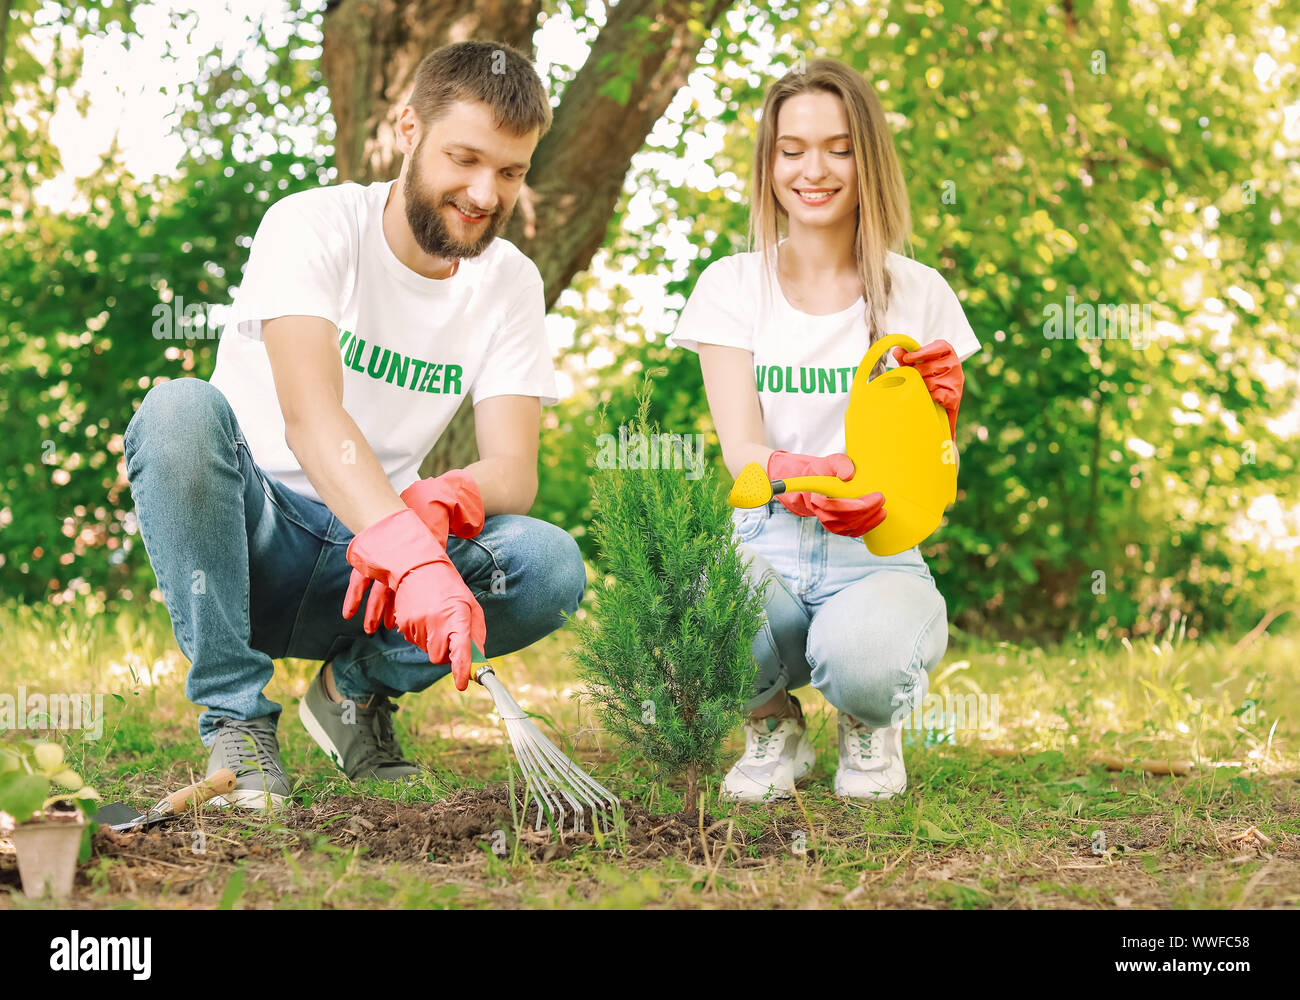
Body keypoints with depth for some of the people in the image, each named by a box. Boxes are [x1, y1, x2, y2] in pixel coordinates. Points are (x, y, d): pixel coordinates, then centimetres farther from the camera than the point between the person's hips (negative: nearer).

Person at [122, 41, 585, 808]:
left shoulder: (510, 283, 1)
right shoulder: (314, 227, -15)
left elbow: (514, 470, -8)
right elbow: (312, 418, -31)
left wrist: (440, 502, -33)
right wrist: (413, 558, -47)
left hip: (367, 566, 3)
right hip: (250, 542, -3)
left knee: (551, 566, -25)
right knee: (182, 409, -34)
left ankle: (359, 688, 3)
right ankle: (236, 719, -22)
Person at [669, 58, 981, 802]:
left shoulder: (918, 295, 6)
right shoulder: (733, 287, 6)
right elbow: (740, 447, -6)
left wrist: (936, 412, -18)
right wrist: (795, 477, -31)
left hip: (876, 553, 0)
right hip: (764, 543, 0)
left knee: (863, 663, -36)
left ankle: (872, 726, 6)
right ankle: (773, 722, 4)